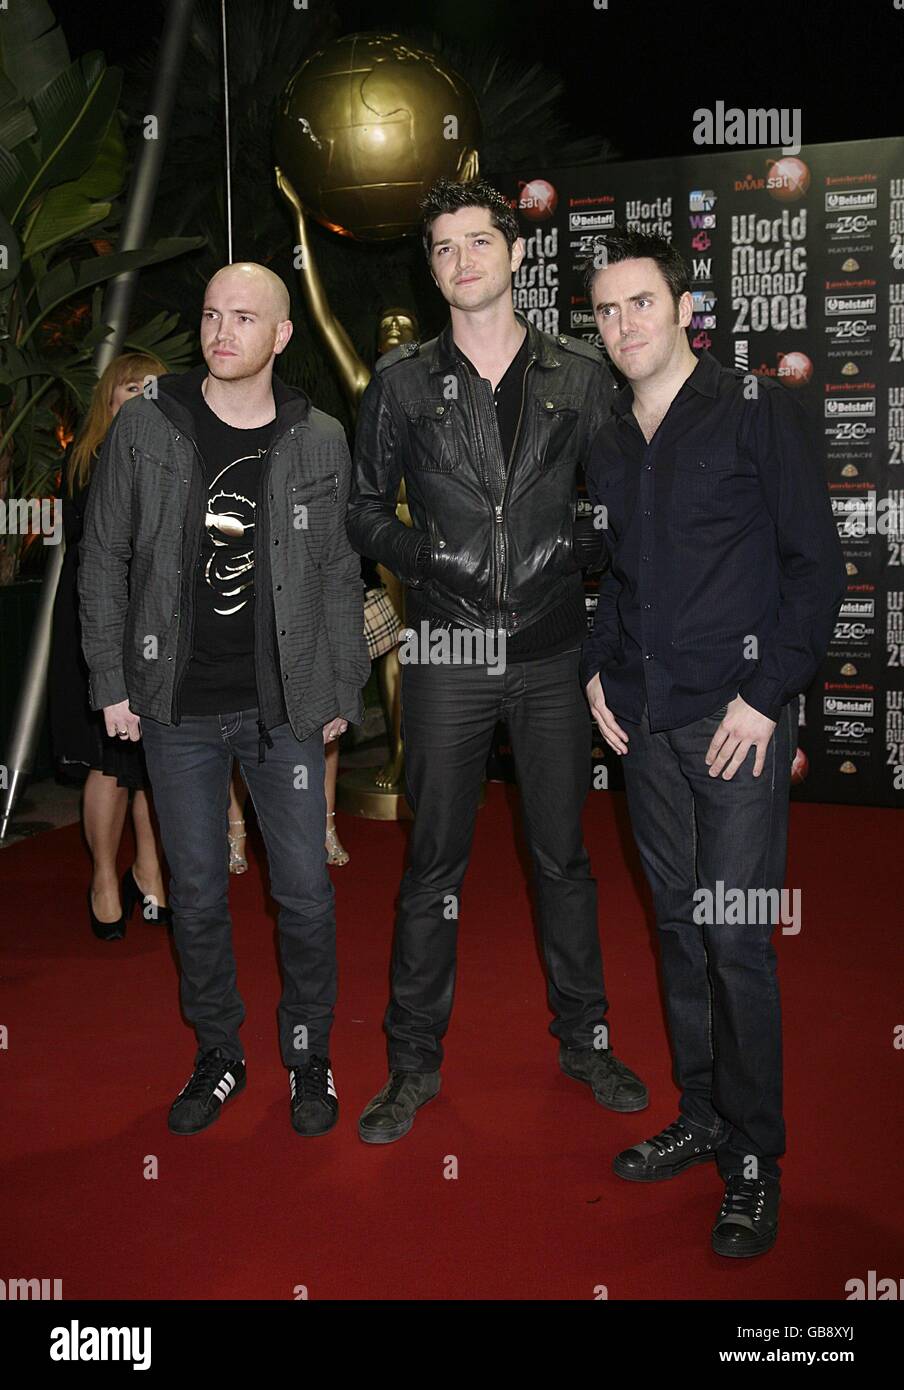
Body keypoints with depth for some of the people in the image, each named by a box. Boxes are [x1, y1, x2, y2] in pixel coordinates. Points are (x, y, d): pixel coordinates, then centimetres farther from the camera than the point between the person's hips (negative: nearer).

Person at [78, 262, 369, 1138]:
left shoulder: (320, 442, 0)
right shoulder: (144, 430, -2)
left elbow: (339, 577, 5)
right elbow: (103, 561, 3)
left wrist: (343, 692, 3)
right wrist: (111, 683, 0)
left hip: (285, 708, 0)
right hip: (177, 710, 0)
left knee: (305, 893, 4)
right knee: (196, 894, 11)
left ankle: (309, 1055, 26)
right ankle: (217, 1054, 30)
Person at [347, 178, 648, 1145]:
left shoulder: (581, 376, 5)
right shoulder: (401, 381, 4)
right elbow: (363, 505, 9)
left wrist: (579, 548, -6)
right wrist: (414, 553, -7)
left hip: (552, 654, 1)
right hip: (447, 654, 0)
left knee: (563, 855, 11)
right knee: (432, 864, 6)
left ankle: (584, 1039, 29)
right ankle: (414, 1062, 20)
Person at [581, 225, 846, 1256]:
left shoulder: (758, 411, -4)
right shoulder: (607, 443, 13)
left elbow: (815, 566, -7)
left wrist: (766, 695, -13)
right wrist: (597, 669, 9)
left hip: (737, 716, -6)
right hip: (643, 721, 6)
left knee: (738, 938, -4)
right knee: (678, 924, 12)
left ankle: (754, 1156, 11)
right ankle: (701, 1117, 27)